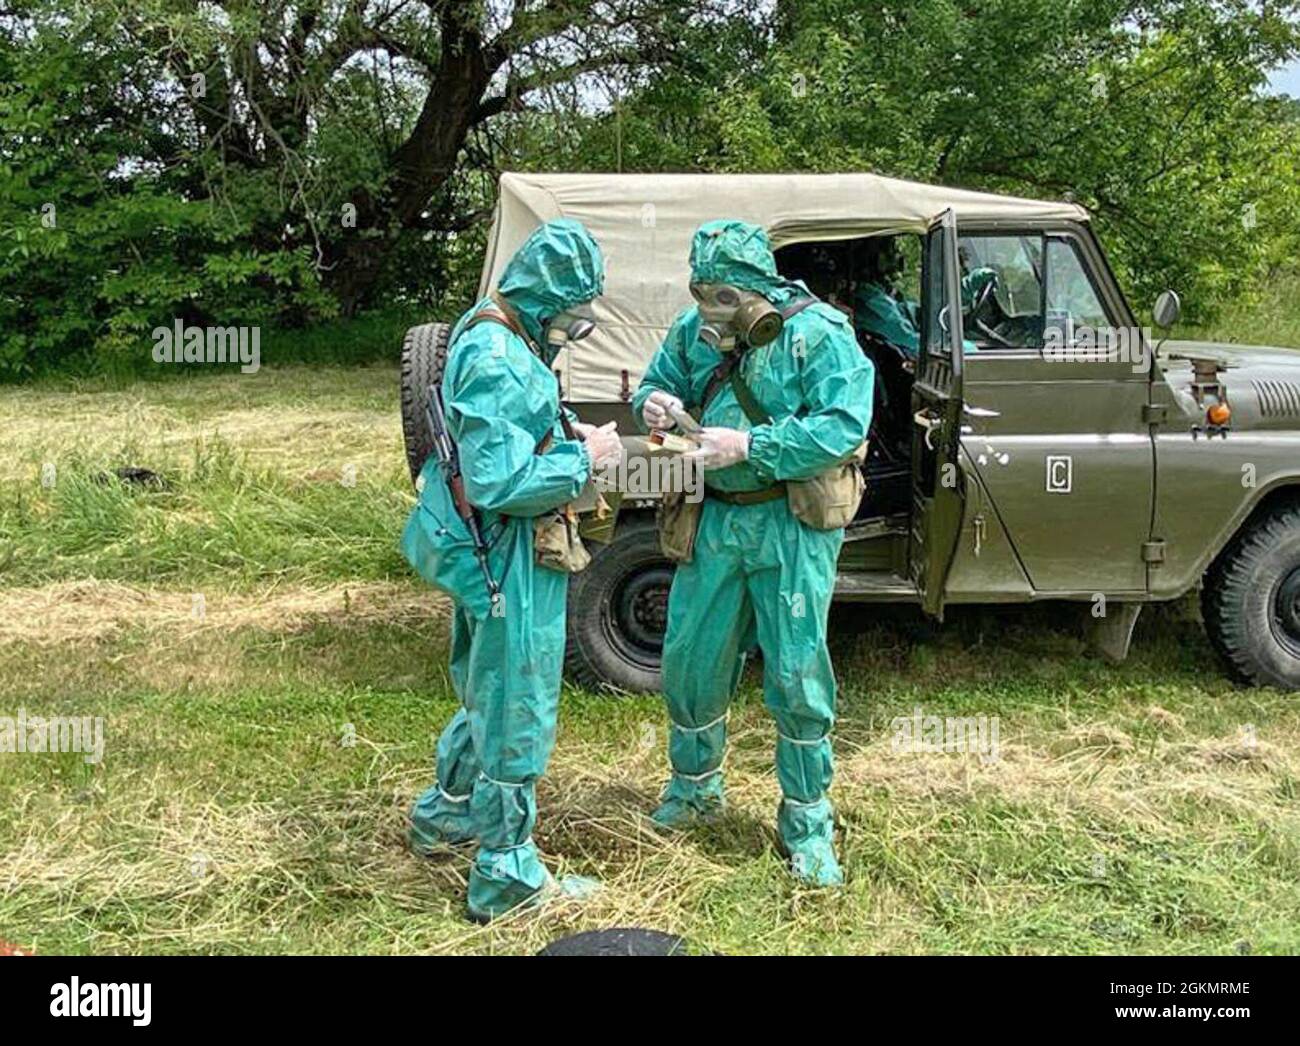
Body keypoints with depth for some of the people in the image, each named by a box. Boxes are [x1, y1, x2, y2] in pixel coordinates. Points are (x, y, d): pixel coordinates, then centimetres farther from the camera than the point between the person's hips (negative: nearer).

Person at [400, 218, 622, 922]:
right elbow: (500, 484, -30)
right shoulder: (497, 364, -26)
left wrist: (563, 430, 5)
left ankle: (445, 814, 46)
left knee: (490, 697, 27)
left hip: (491, 555, 10)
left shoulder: (492, 331, 6)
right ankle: (506, 878, 18)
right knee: (517, 717, 3)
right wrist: (583, 458, -18)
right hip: (508, 563, -10)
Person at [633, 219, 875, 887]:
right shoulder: (694, 329, 2)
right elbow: (657, 383, 16)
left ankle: (807, 822, 17)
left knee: (796, 674, 0)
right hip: (715, 517, 5)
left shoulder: (818, 334, -14)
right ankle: (695, 787, 36)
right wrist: (654, 404, -9)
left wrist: (748, 445, -29)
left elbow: (844, 426, -23)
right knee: (690, 659, 12)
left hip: (792, 524, -5)